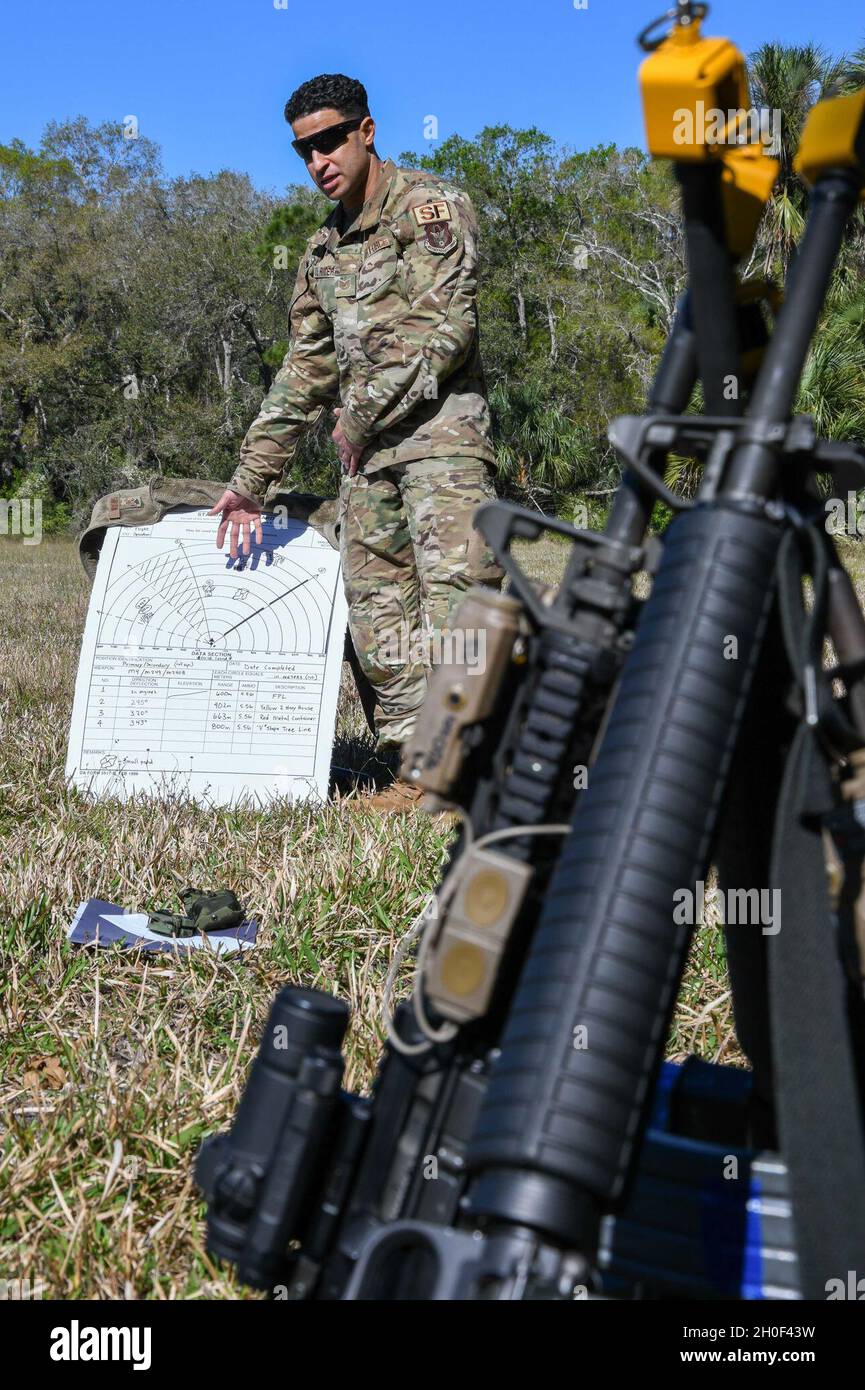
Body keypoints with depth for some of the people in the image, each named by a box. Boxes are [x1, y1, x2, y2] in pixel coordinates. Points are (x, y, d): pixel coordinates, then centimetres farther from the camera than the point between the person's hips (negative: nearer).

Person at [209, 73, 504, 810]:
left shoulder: (432, 206, 1)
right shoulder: (323, 250, 22)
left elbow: (446, 328, -11)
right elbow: (304, 369, 23)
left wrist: (363, 409, -7)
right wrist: (252, 479, 19)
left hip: (440, 426, -7)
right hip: (367, 449, 7)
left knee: (455, 592, -18)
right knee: (379, 607, 1)